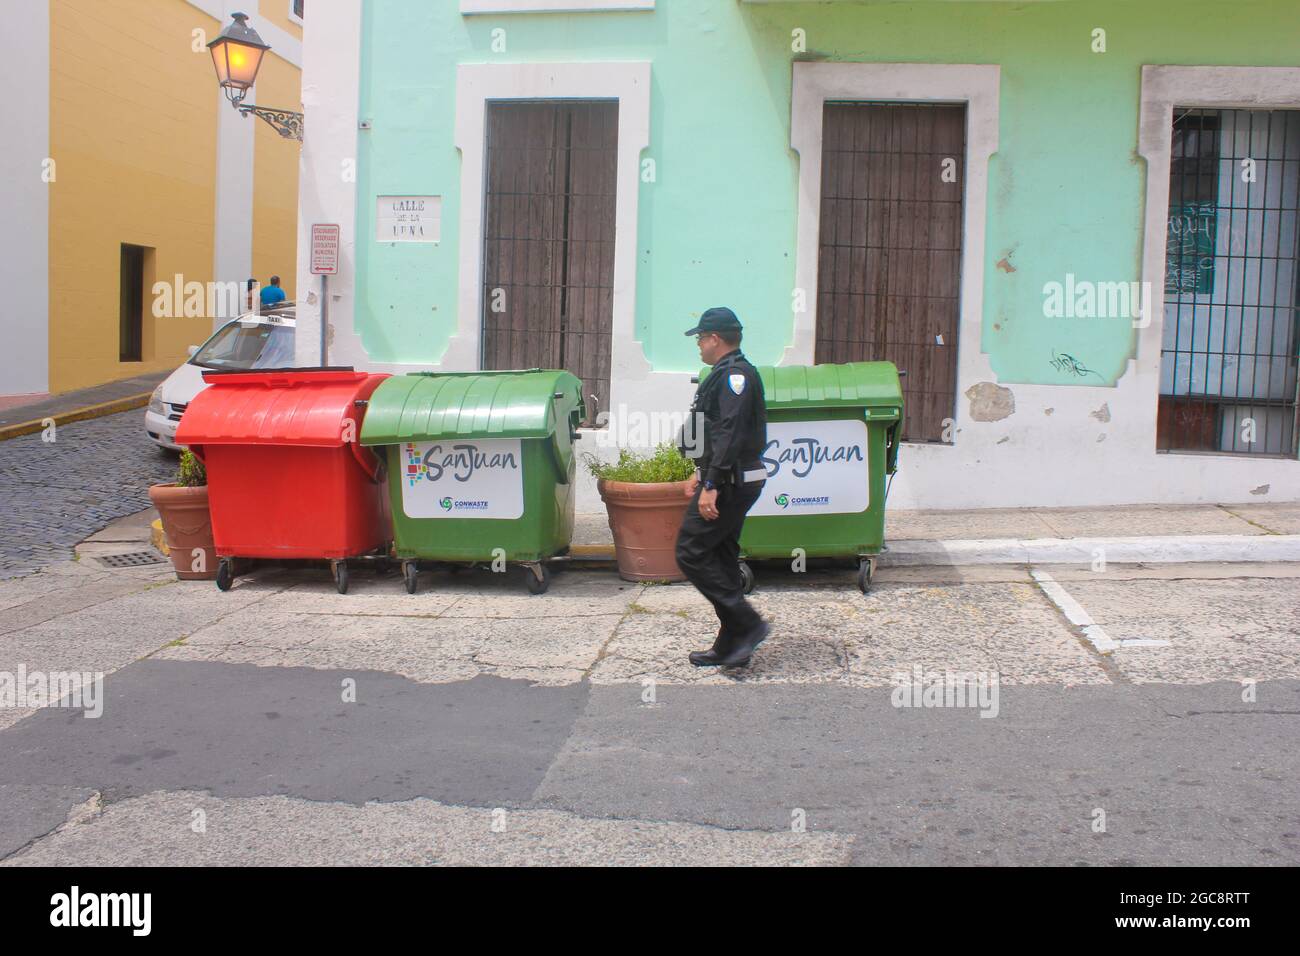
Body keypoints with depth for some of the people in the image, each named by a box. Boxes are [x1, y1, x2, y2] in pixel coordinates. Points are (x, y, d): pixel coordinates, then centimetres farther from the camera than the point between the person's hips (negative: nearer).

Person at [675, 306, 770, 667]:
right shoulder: (729, 373, 17)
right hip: (728, 482, 11)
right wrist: (702, 474, 25)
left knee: (691, 553, -8)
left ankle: (748, 624, -6)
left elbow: (730, 433, -25)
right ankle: (730, 646, 18)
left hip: (729, 484, -11)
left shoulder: (735, 374, -16)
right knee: (721, 559, 12)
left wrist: (712, 485, -27)